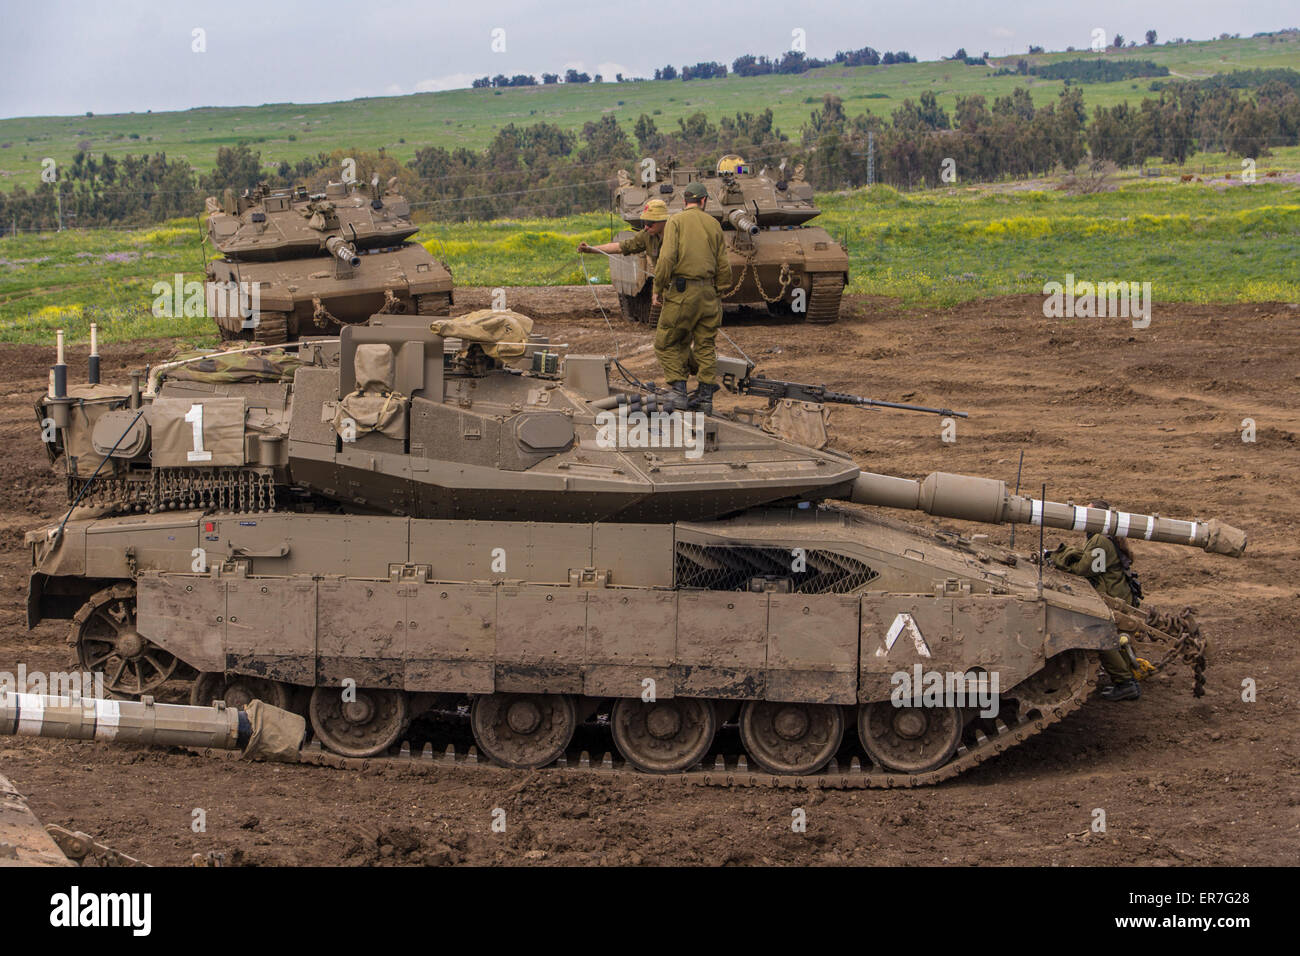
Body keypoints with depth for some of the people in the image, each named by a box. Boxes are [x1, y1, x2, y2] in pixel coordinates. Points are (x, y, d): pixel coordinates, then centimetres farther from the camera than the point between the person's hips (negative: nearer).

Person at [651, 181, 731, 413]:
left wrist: (657, 288, -5)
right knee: (705, 346, 11)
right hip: (708, 293, 4)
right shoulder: (714, 224, 10)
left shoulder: (676, 221, -3)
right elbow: (723, 266, 9)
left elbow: (667, 257, -14)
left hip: (681, 291, -4)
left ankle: (679, 391, -4)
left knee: (667, 343, 6)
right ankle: (705, 398, 10)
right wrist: (718, 293, 19)